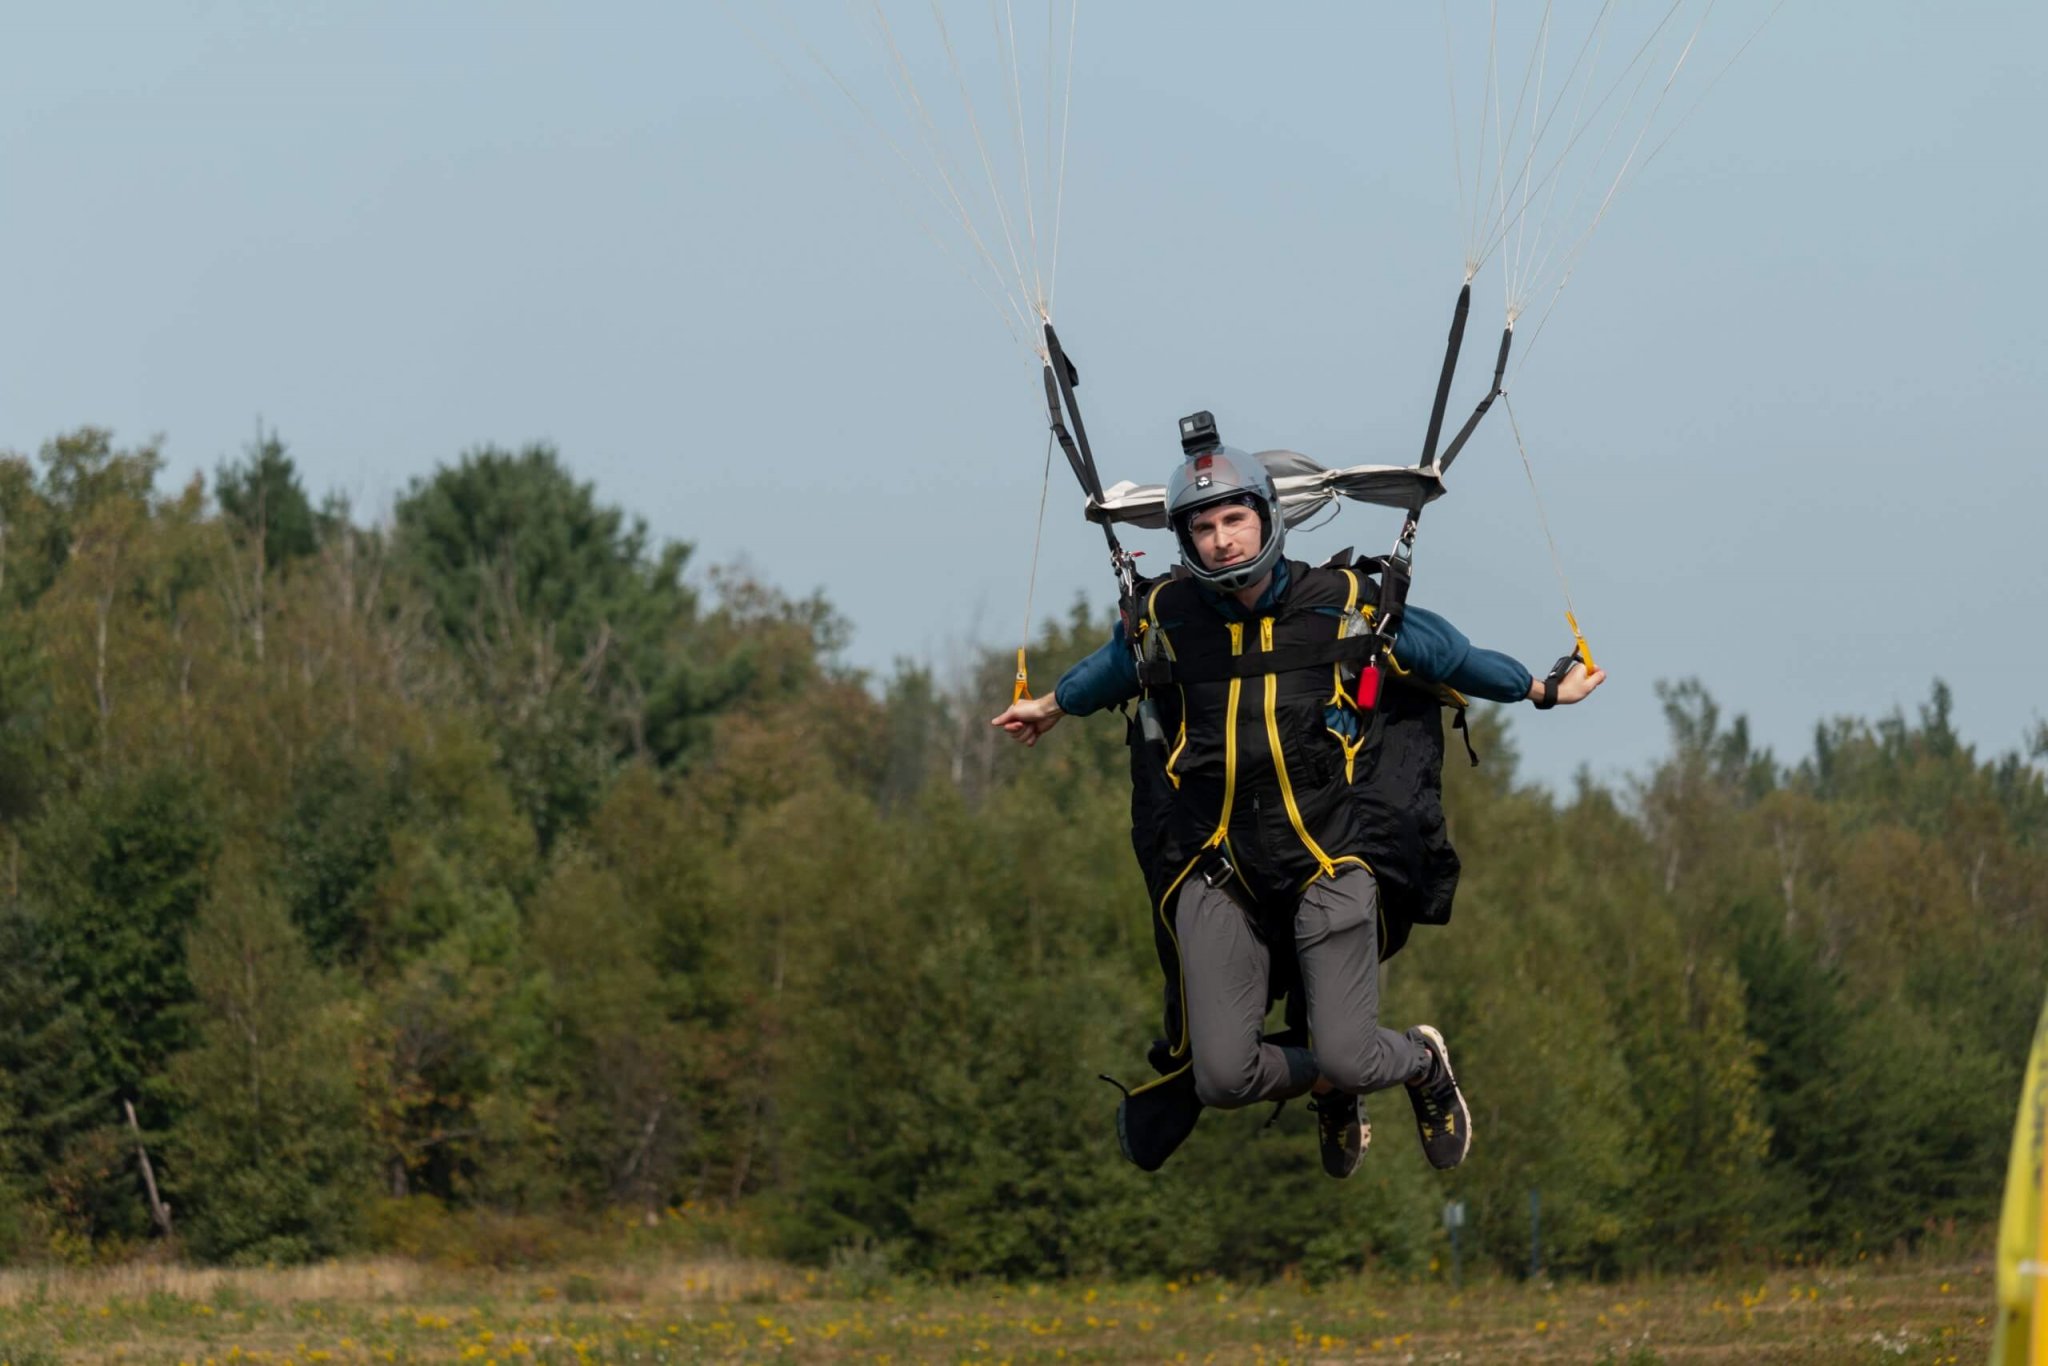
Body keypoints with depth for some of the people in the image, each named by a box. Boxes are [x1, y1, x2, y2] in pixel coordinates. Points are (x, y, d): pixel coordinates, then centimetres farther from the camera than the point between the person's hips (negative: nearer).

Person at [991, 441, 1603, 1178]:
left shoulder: (1343, 601, 0)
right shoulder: (1166, 617, 3)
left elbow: (1446, 653, 17)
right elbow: (1117, 666, 28)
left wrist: (1543, 688, 28)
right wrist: (1052, 706, 46)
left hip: (1325, 859, -2)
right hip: (1218, 872, 2)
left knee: (1349, 1059, -12)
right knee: (1222, 1080, -9)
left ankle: (1425, 1061, 27)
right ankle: (1331, 1087, 27)